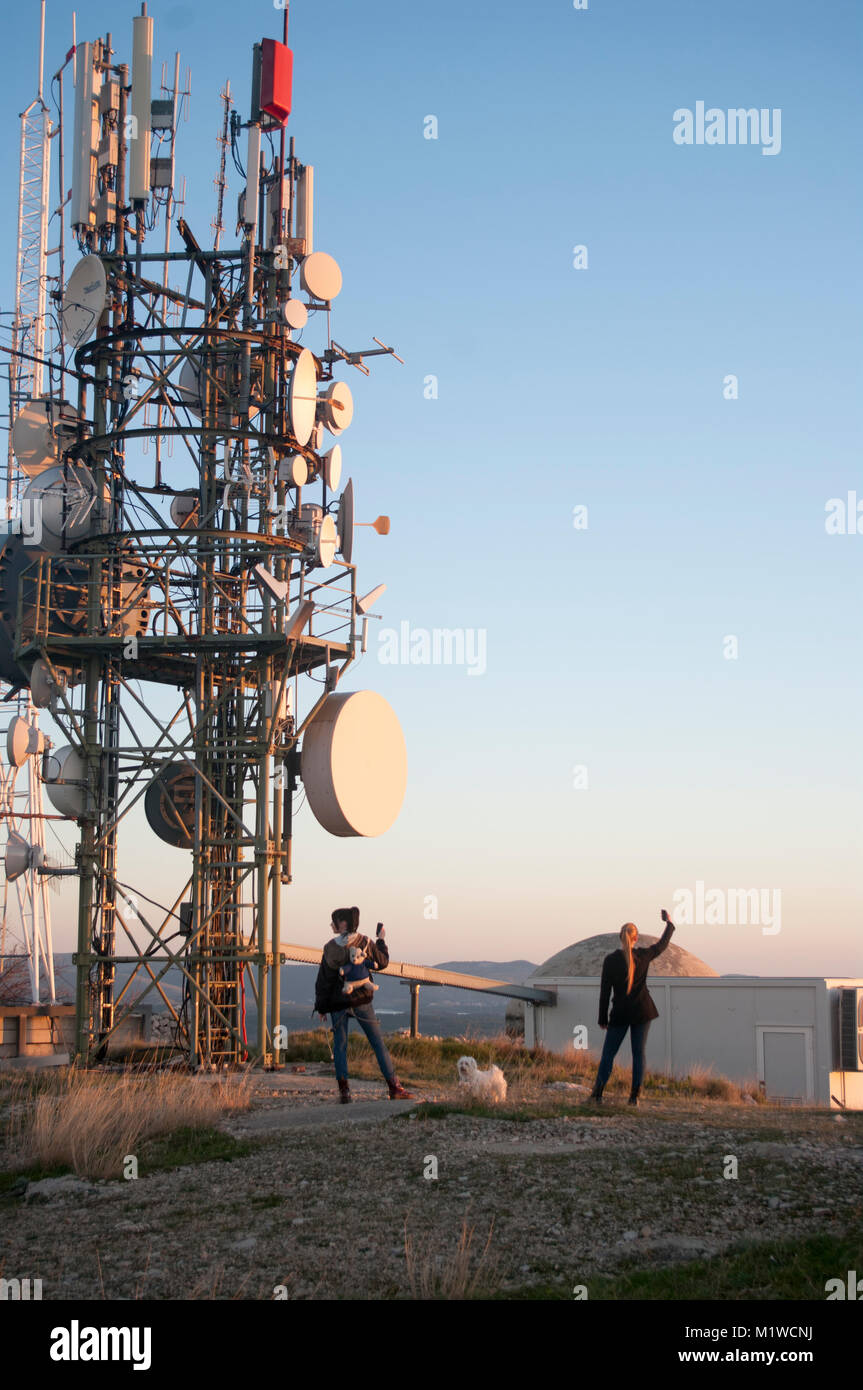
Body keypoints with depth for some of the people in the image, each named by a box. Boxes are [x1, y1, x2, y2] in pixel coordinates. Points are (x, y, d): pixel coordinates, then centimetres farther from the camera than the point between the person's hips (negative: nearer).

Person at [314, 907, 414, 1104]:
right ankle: (394, 1087, 2)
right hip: (362, 1001, 1)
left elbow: (324, 980, -5)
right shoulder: (365, 943, -5)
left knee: (339, 1045, 7)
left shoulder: (330, 949, -9)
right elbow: (382, 962, 7)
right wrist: (381, 941, 21)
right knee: (378, 1043, 5)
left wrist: (321, 1006, 3)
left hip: (338, 1002, -1)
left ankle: (344, 1090, -4)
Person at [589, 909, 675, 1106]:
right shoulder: (643, 955, -6)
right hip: (642, 1011, 1)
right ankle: (635, 1096, 2)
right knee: (638, 1053, 6)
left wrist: (603, 1018, 3)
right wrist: (669, 923, 31)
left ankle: (597, 1092, -1)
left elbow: (605, 991, -5)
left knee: (608, 1053, 6)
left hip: (620, 1013, -1)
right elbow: (662, 944, 14)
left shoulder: (610, 960, -9)